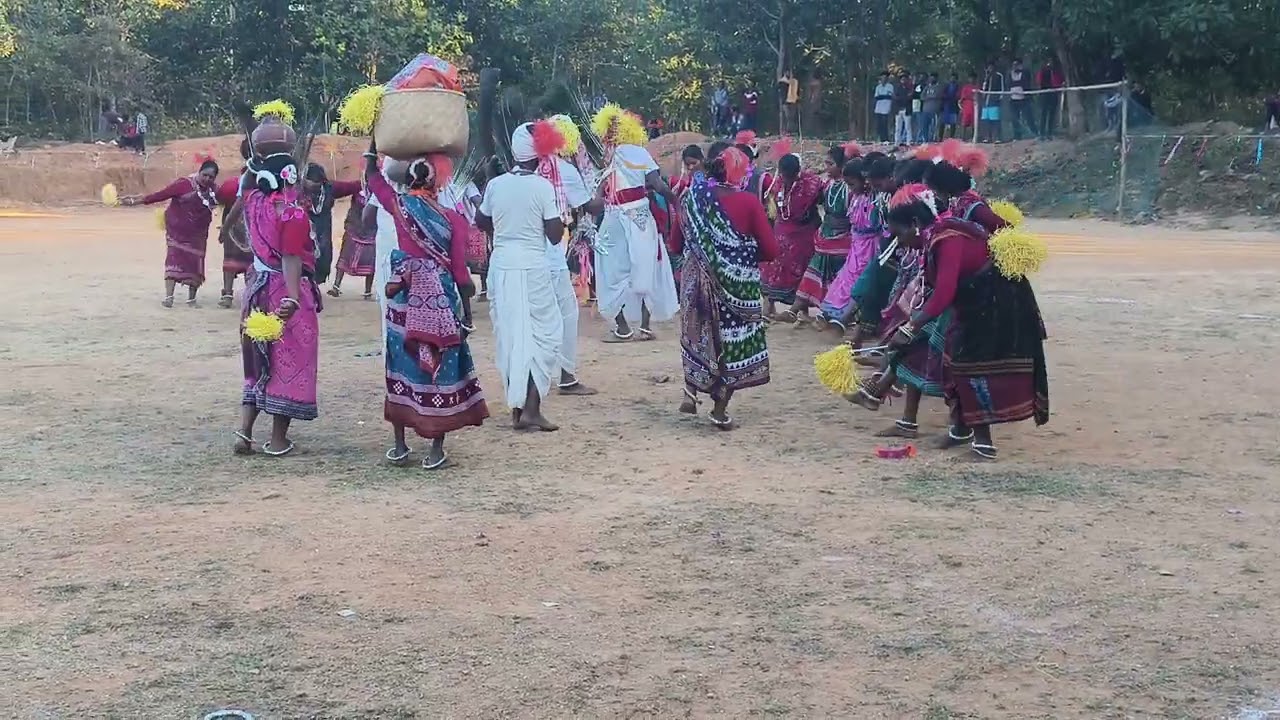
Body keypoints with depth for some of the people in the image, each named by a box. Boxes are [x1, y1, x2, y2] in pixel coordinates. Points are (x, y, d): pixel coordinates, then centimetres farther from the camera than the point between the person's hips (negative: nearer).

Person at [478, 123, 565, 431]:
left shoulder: (495, 184, 4)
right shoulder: (543, 186, -9)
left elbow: (481, 222, 19)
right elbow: (555, 236, -9)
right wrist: (561, 217, 8)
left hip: (501, 266, 4)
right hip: (532, 267, -4)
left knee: (508, 336, 11)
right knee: (543, 334, 3)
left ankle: (516, 406, 14)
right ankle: (531, 408, -6)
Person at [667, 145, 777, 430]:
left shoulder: (691, 199, -2)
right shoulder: (748, 202, -12)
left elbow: (677, 244, 6)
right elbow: (770, 250, -11)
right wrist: (745, 255, 7)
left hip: (698, 280, 3)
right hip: (737, 284, -3)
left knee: (698, 333, 23)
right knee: (733, 341, 9)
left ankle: (691, 390, 12)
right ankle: (720, 410, 11)